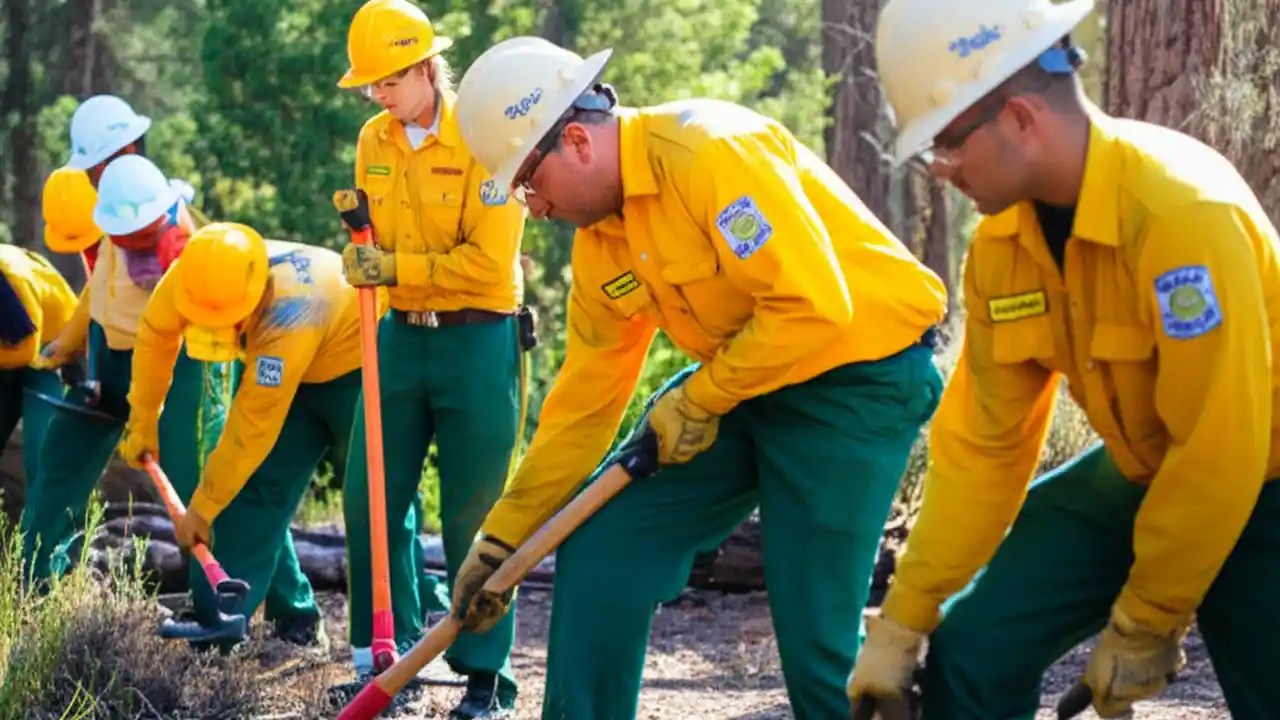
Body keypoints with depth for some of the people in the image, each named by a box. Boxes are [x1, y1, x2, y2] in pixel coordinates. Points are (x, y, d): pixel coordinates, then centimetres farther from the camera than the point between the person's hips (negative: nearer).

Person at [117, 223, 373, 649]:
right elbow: (156, 332, -2)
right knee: (257, 489, -5)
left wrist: (202, 508, -25)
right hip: (295, 375, 7)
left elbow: (252, 426, -34)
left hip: (354, 368, -7)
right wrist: (143, 422, 7)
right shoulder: (193, 273, -25)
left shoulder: (290, 315, -41)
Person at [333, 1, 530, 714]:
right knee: (374, 495, 5)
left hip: (476, 340, -6)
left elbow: (489, 262, -18)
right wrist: (360, 250, -5)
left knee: (474, 513, -1)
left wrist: (399, 268, -20)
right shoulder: (374, 141, 6)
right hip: (401, 334, 6)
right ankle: (389, 653, 16)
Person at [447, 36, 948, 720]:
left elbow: (815, 307, -28)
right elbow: (585, 397, 10)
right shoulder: (600, 237, 3)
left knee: (813, 626, -10)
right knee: (602, 550, 3)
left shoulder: (711, 151, -24)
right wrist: (503, 536, 10)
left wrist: (697, 398, -17)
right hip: (736, 384, 9)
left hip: (858, 380, -8)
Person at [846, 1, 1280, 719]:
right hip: (1139, 478, 7)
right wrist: (903, 620, -1)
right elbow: (980, 440, 0)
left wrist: (1142, 627, -18)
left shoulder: (1183, 209, -30)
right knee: (972, 653, 0)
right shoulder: (1002, 241, -8)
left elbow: (1220, 453, -27)